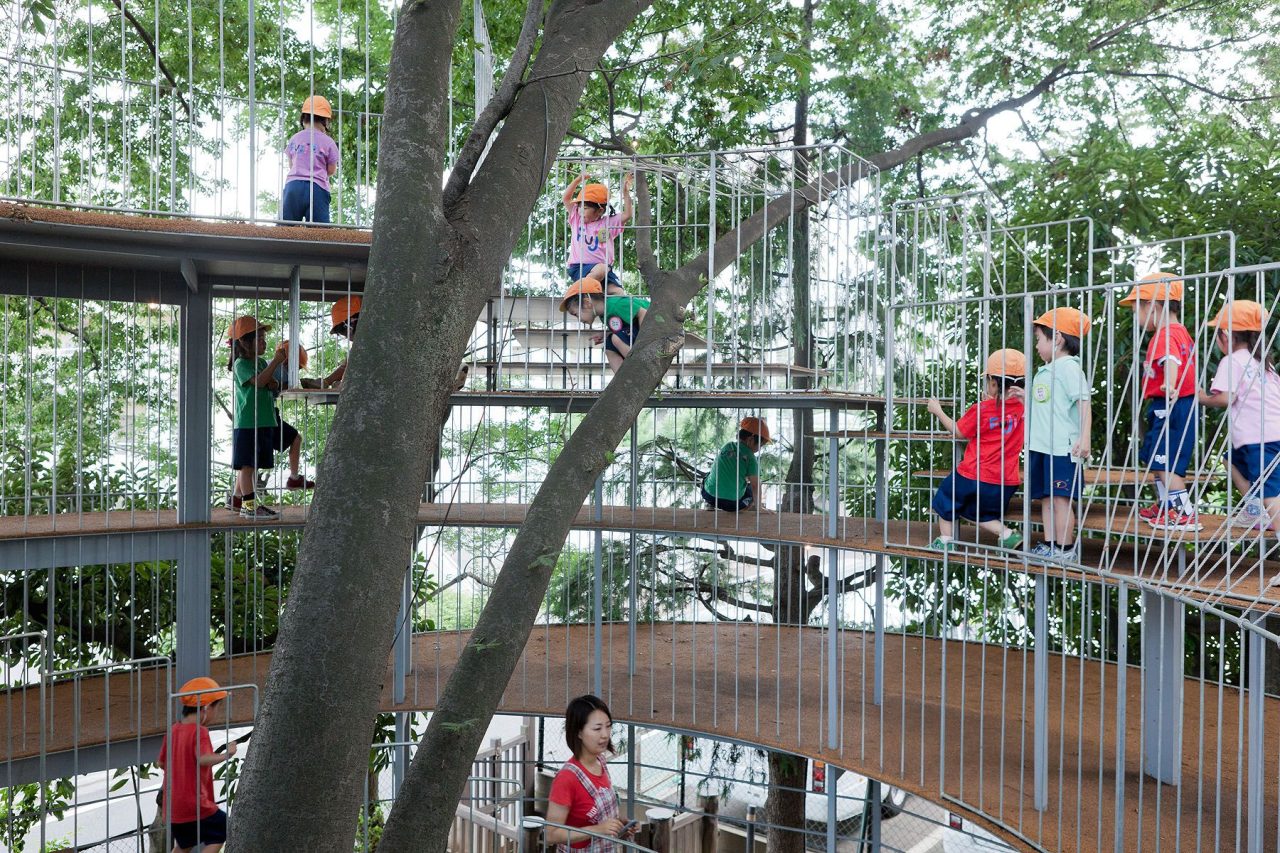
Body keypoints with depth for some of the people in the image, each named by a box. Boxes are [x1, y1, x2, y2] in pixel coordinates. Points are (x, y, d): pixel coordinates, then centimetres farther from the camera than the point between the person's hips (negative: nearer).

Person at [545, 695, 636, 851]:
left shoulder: (600, 762, -4)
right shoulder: (567, 778, -26)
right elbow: (552, 834, -23)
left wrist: (619, 825, -3)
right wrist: (598, 829, -29)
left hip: (608, 848, 7)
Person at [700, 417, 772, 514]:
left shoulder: (727, 446, 5)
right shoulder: (750, 458, -11)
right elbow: (755, 485, -9)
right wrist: (759, 507, 2)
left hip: (709, 495, 4)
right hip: (732, 503, -4)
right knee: (753, 491, 22)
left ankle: (711, 505, 21)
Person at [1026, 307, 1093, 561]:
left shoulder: (1068, 367, -9)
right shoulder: (1044, 371, 19)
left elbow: (1084, 403, -16)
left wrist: (1084, 437, -24)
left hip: (1062, 446, -9)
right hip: (1040, 445, 9)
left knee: (1061, 497, -6)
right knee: (1046, 497, 11)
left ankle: (1065, 549, -1)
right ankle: (1049, 544, 18)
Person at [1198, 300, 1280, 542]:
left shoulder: (1231, 361, -4)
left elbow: (1225, 398, -14)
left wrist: (1203, 398, 3)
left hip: (1260, 437, -9)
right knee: (1233, 460, 29)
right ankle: (1254, 511, 24)